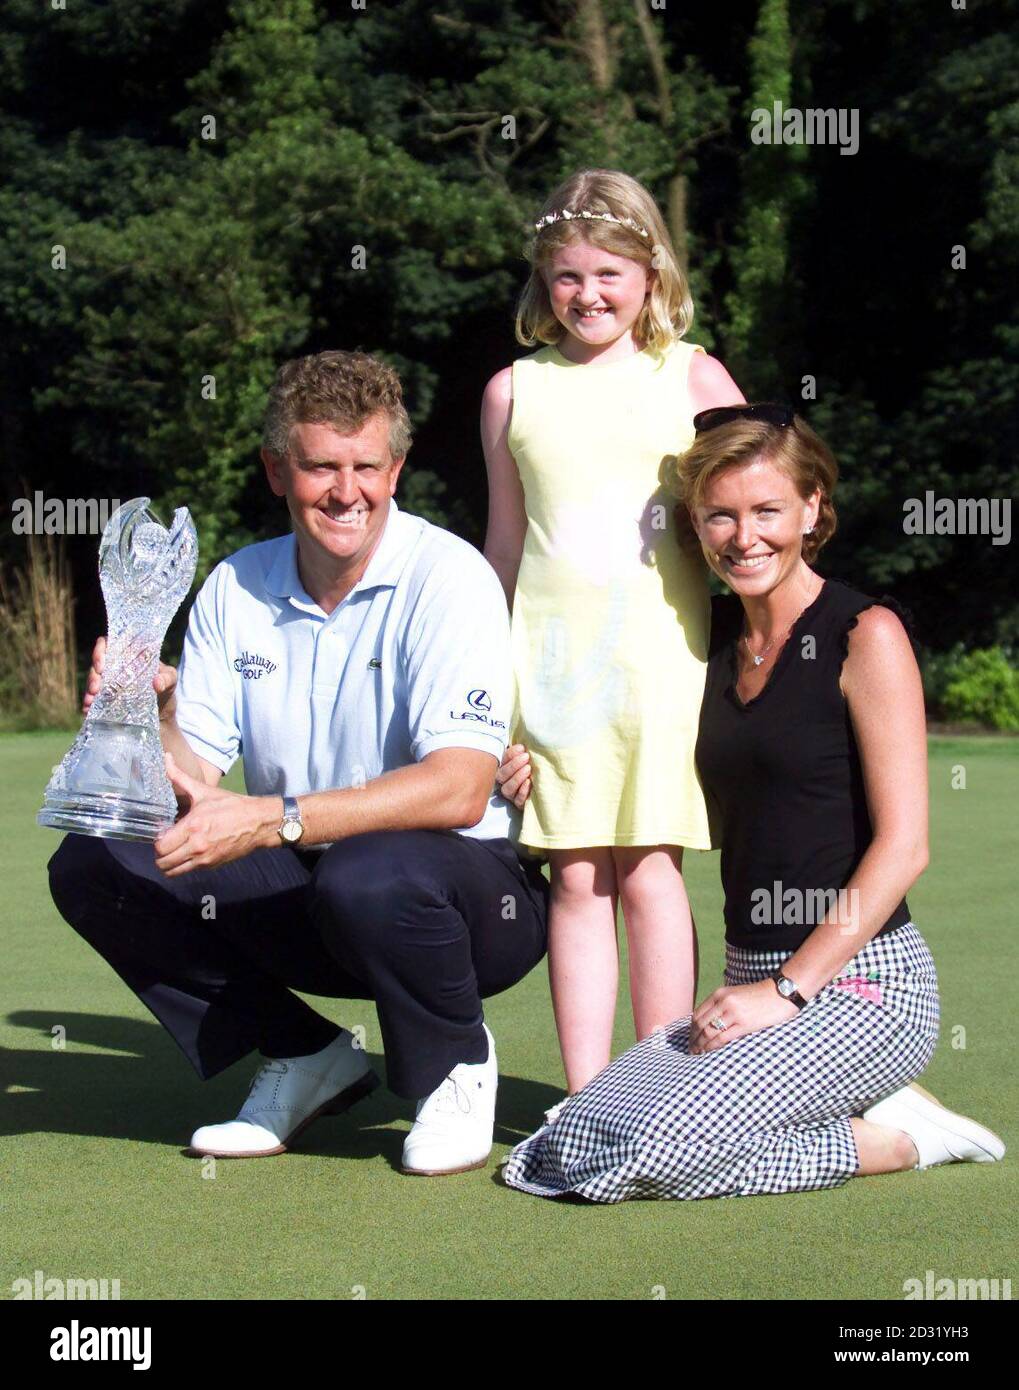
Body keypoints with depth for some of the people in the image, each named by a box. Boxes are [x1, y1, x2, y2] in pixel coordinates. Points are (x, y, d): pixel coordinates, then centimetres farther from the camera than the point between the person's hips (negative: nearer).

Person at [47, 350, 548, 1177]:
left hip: (468, 899, -5)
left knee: (366, 877, -38)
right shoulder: (237, 589, 2)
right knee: (93, 865, -12)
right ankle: (305, 1057, 3)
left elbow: (458, 791, -27)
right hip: (301, 893, 5)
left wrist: (274, 820, -36)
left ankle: (455, 1065, -4)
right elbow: (196, 783, -2)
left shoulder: (447, 577, -16)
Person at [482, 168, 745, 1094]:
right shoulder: (515, 392, 12)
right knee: (575, 878, 0)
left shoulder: (695, 379, 7)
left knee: (647, 872, -2)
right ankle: (585, 1099, 5)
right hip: (550, 655, 2)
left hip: (661, 654, -1)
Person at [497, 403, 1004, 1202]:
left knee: (661, 1148, -25)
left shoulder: (865, 634, -7)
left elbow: (902, 845, -13)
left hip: (860, 983, -7)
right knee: (576, 1142, -10)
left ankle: (895, 1139, -2)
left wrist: (788, 989, -16)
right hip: (756, 982, 7)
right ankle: (861, 1107, 5)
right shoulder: (717, 637, 13)